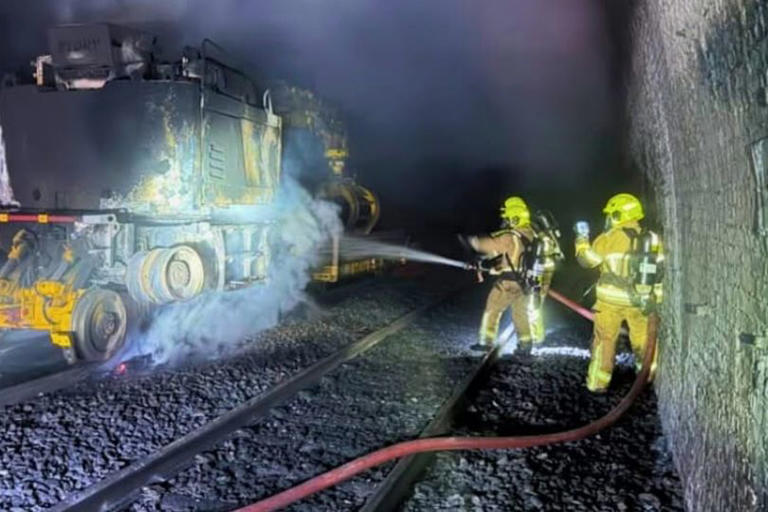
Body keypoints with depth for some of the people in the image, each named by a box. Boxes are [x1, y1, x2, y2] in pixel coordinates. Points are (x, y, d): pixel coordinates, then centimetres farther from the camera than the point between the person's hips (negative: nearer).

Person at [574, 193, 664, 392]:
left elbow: (587, 260, -2)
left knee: (605, 340, 10)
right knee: (644, 341, 17)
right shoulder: (653, 239, 2)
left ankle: (598, 382, 13)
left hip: (611, 300, -3)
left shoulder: (608, 239, -11)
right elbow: (661, 270, 6)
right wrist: (655, 297, 14)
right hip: (642, 301, 3)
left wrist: (582, 238, 12)